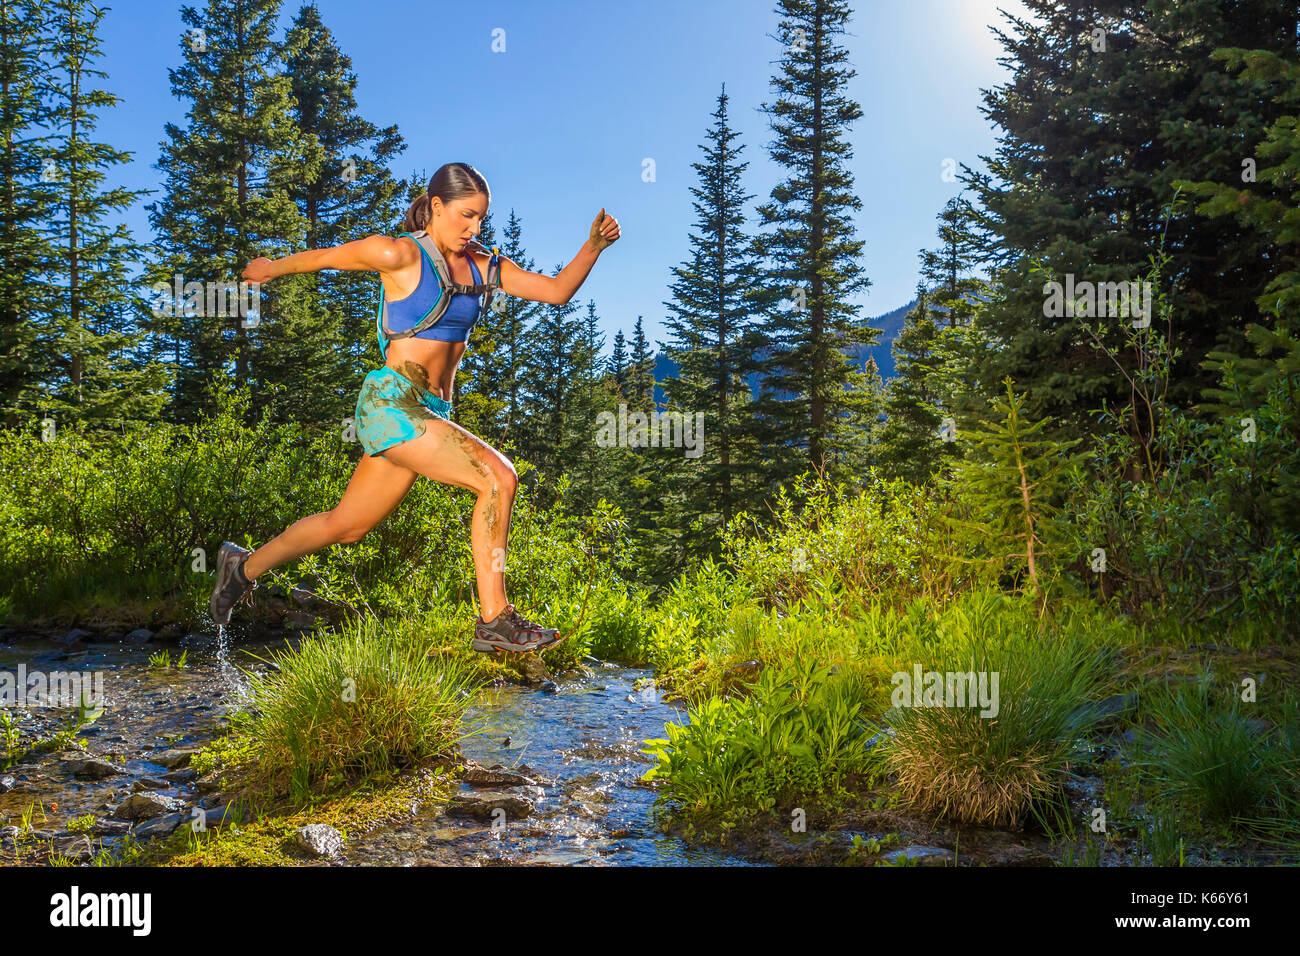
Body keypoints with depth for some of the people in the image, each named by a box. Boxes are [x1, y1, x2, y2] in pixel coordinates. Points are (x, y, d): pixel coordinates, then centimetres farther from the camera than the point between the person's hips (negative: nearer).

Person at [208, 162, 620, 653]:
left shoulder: (480, 265, 10)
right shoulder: (399, 253, -8)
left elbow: (556, 290, 7)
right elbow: (323, 256, 7)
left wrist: (593, 246, -7)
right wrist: (270, 268, 22)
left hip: (431, 413, 8)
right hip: (392, 404, -8)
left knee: (347, 525, 18)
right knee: (497, 475, -21)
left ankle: (245, 566, 40)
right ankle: (494, 621, -16)